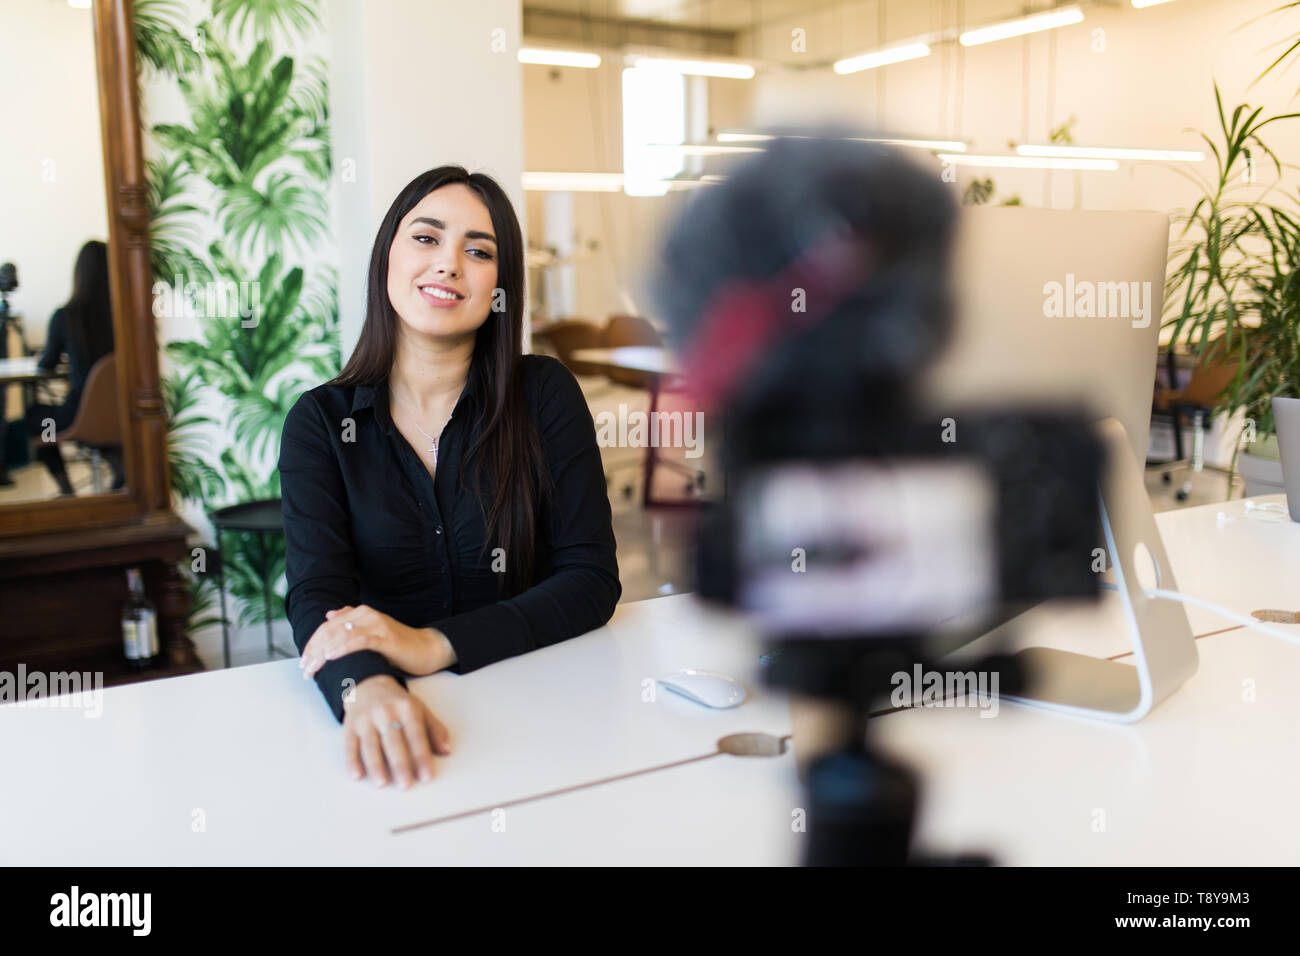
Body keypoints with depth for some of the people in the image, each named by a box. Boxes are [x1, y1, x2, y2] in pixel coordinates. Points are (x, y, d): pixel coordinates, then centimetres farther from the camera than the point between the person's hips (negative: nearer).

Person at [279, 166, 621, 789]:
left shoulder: (544, 395, 0)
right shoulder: (319, 422, 2)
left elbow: (591, 579, -6)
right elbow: (316, 595, -10)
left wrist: (434, 646, -19)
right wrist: (366, 687, -33)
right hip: (392, 719, 1)